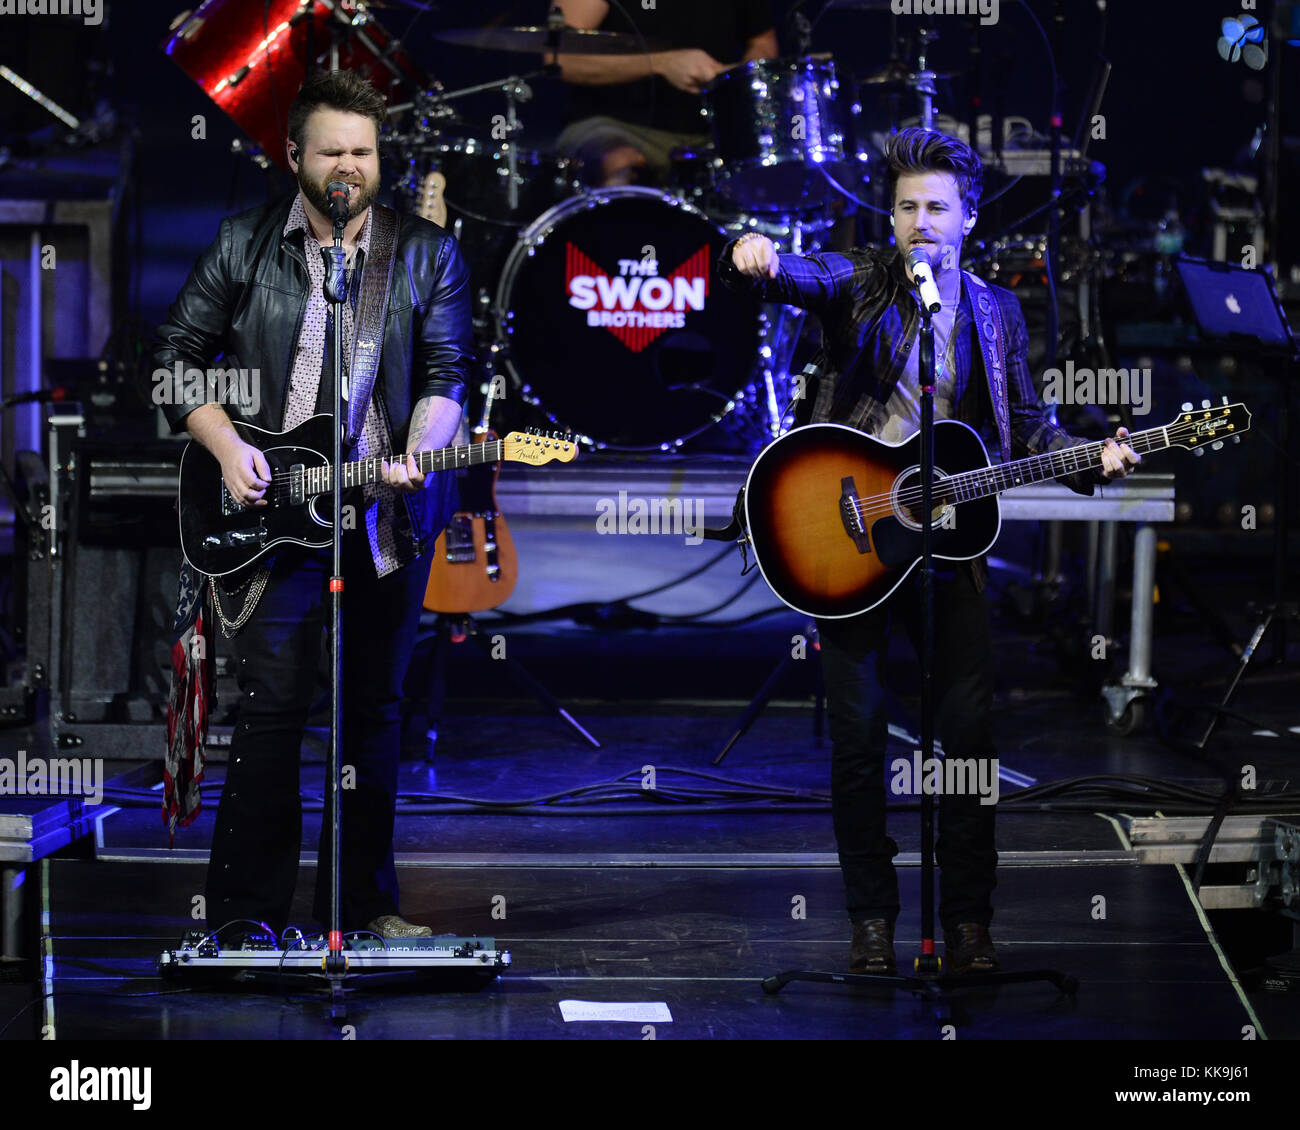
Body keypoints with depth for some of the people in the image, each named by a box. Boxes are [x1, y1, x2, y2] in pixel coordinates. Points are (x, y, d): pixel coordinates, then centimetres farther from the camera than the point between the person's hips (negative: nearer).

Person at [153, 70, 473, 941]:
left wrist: (418, 456, -16)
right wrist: (226, 445, -5)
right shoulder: (243, 247, 6)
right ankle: (247, 915, -4)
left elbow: (447, 372, 1)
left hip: (387, 516, 2)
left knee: (375, 709, 8)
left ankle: (362, 903, 18)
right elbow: (177, 356, 8)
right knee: (272, 710, -7)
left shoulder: (427, 255, 6)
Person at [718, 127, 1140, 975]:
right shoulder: (860, 283, 1)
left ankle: (969, 920, 8)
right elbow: (801, 277, -21)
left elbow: (1026, 425, 12)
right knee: (859, 733, 0)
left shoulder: (997, 313, 11)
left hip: (950, 538, 2)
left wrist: (1090, 462, -6)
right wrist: (755, 262, -45)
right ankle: (872, 916, 12)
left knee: (971, 730, -3)